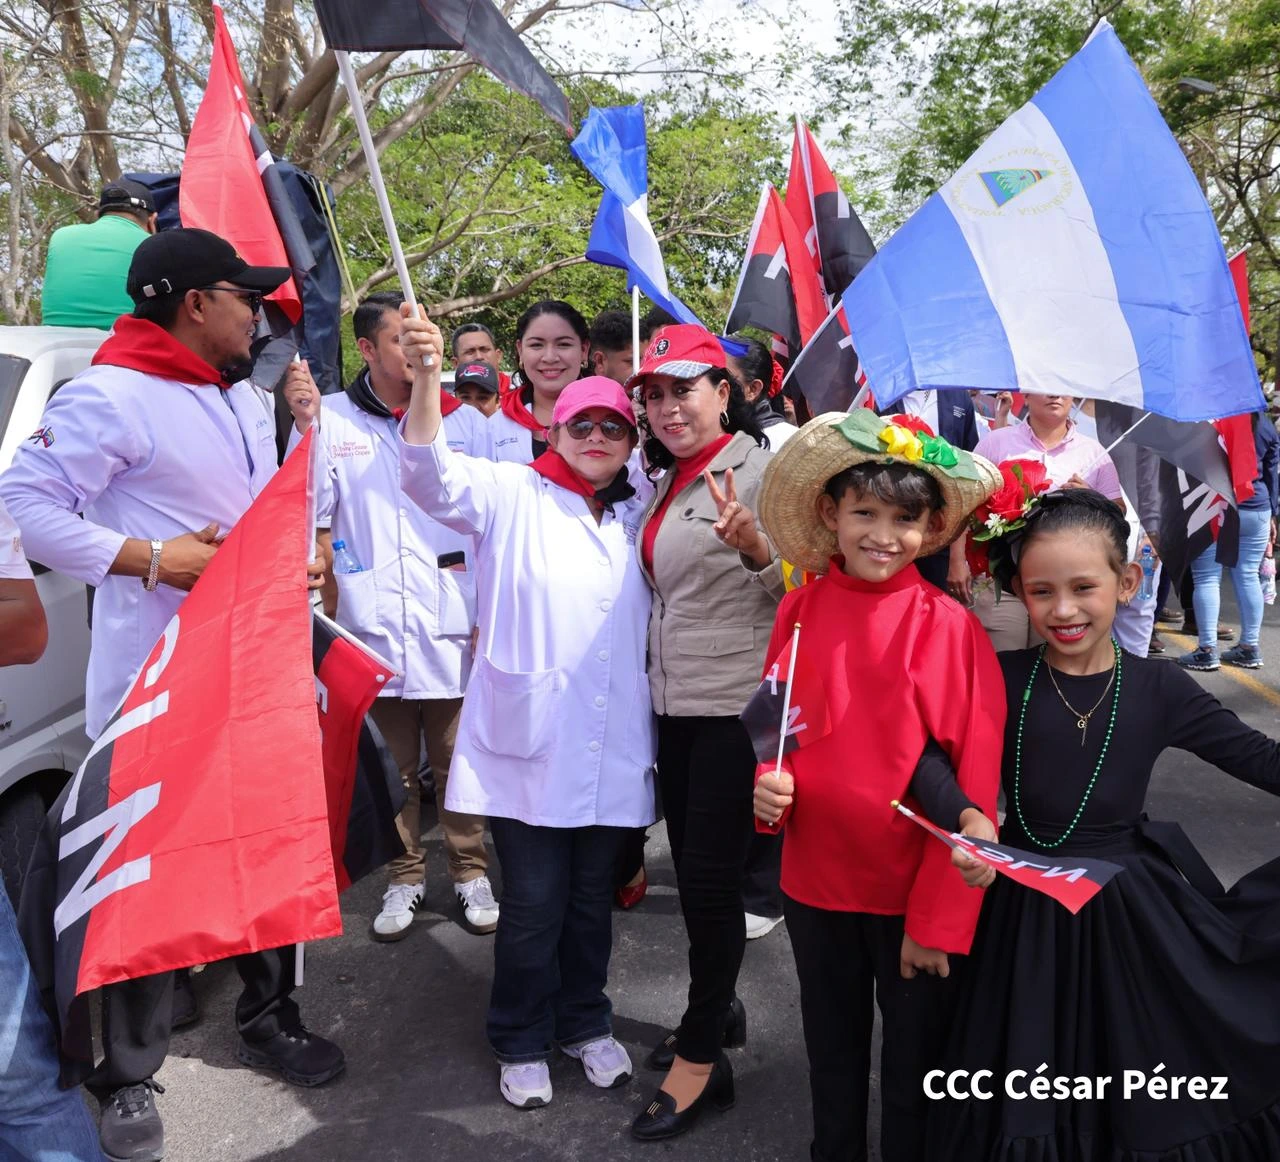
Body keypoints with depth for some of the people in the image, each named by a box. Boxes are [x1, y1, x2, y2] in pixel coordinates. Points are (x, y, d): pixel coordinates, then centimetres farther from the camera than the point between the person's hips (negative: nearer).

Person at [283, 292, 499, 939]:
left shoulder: (464, 420, 6)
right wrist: (307, 430, -10)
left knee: (456, 761, 8)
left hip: (453, 626, 0)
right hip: (372, 626, 0)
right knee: (388, 768, 11)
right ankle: (404, 876, 27)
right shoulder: (329, 418, 3)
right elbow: (309, 516, 2)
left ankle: (470, 870, 25)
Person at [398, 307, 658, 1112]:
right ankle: (523, 1040, 28)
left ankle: (585, 1022, 38)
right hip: (529, 743, -3)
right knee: (533, 901, 5)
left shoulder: (641, 514, 11)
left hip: (614, 748, 4)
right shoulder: (512, 497, -2)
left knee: (593, 898, 16)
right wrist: (427, 375, -32)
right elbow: (432, 475, -18)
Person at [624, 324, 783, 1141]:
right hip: (677, 704, 8)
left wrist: (752, 548, -33)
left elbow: (796, 590, -16)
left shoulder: (760, 466, -11)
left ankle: (702, 1057, 14)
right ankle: (719, 1008, 36)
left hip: (737, 706, -8)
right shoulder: (668, 481, 12)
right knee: (691, 869, 16)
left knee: (712, 876, -1)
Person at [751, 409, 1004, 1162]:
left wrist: (940, 918, -13)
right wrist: (768, 786, -14)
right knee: (832, 1053, 24)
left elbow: (974, 785, -13)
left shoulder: (948, 627, -16)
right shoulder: (801, 609, -6)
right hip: (816, 880, 4)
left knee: (914, 1059, 18)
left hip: (916, 894, -3)